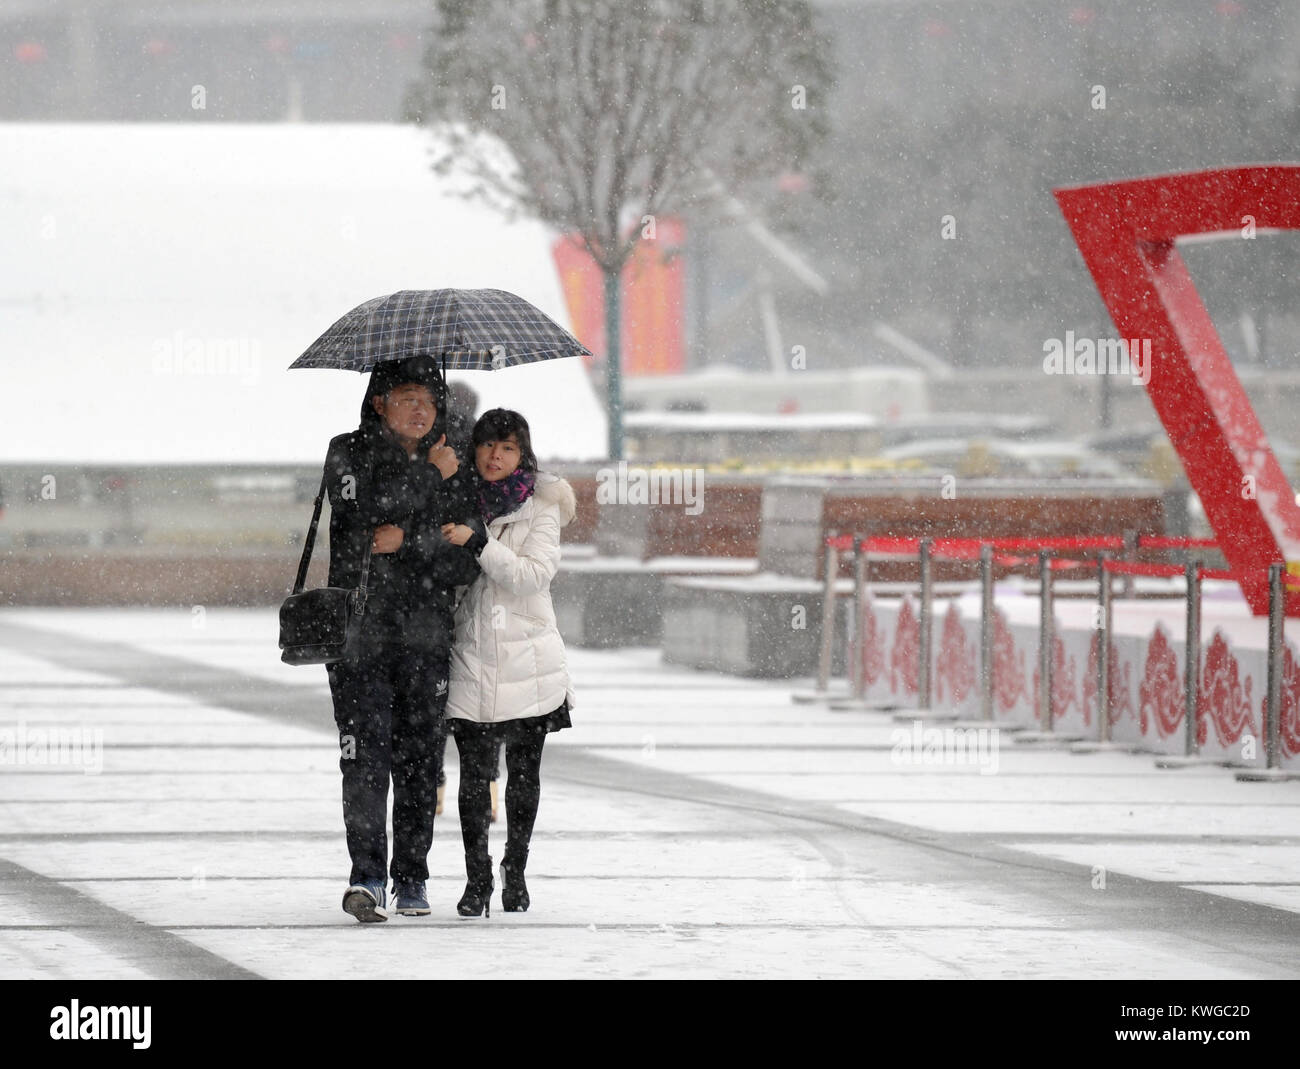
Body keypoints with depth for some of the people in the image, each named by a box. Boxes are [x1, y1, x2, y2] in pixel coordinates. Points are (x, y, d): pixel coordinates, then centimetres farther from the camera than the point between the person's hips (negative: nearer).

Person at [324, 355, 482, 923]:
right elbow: (364, 516, -15)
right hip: (360, 626, -3)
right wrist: (429, 476, -9)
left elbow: (464, 563, 4)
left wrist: (409, 541, -11)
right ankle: (366, 876, -22)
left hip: (426, 631, 3)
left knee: (418, 758, 4)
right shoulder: (348, 454, 4)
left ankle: (411, 880, 13)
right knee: (365, 751, -15)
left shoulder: (452, 468, 10)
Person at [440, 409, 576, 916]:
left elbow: (534, 574, -14)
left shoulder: (540, 509, 0)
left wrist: (478, 542, -22)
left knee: (524, 772, 5)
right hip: (471, 659, 1)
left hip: (528, 660, -1)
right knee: (474, 773, -5)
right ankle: (476, 878, 0)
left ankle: (515, 872, 20)